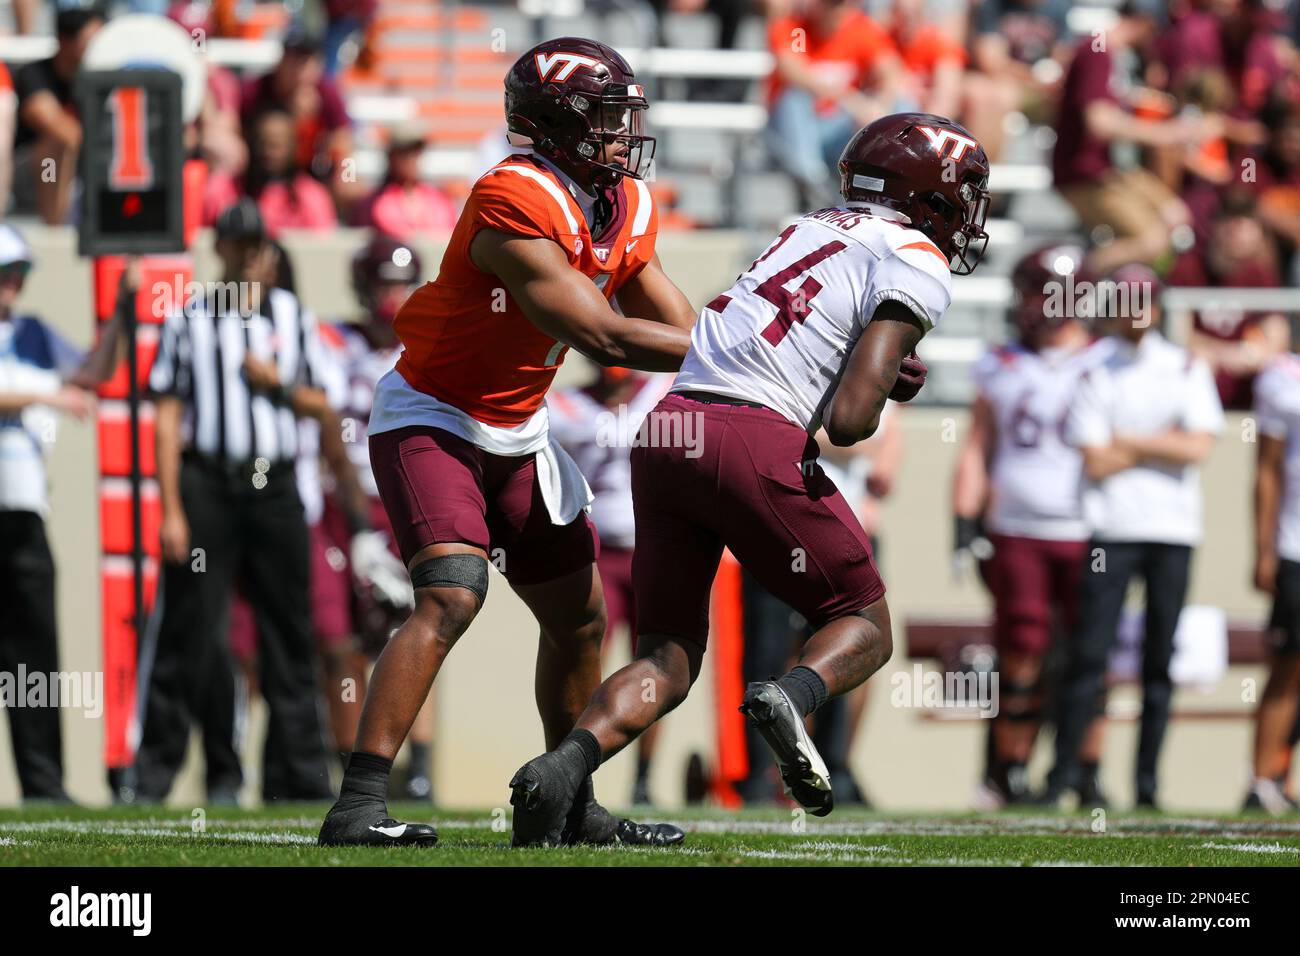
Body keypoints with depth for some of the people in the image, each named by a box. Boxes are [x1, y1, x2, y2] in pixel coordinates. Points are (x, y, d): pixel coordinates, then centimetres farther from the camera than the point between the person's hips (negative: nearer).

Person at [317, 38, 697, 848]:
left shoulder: (625, 211, 2)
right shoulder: (517, 204, -26)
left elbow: (681, 332, 9)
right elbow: (601, 337, -28)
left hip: (516, 436, 9)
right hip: (432, 419, -9)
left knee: (580, 616, 15)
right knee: (451, 598, -26)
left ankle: (572, 808, 32)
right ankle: (359, 807, -29)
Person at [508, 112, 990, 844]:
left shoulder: (814, 229, 26)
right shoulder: (916, 265, 2)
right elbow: (849, 419, -7)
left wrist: (881, 374, 17)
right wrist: (861, 417, 15)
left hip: (667, 431, 6)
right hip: (755, 440, -6)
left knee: (668, 662, 12)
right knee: (865, 629, 12)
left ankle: (566, 765, -14)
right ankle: (790, 697, -19)